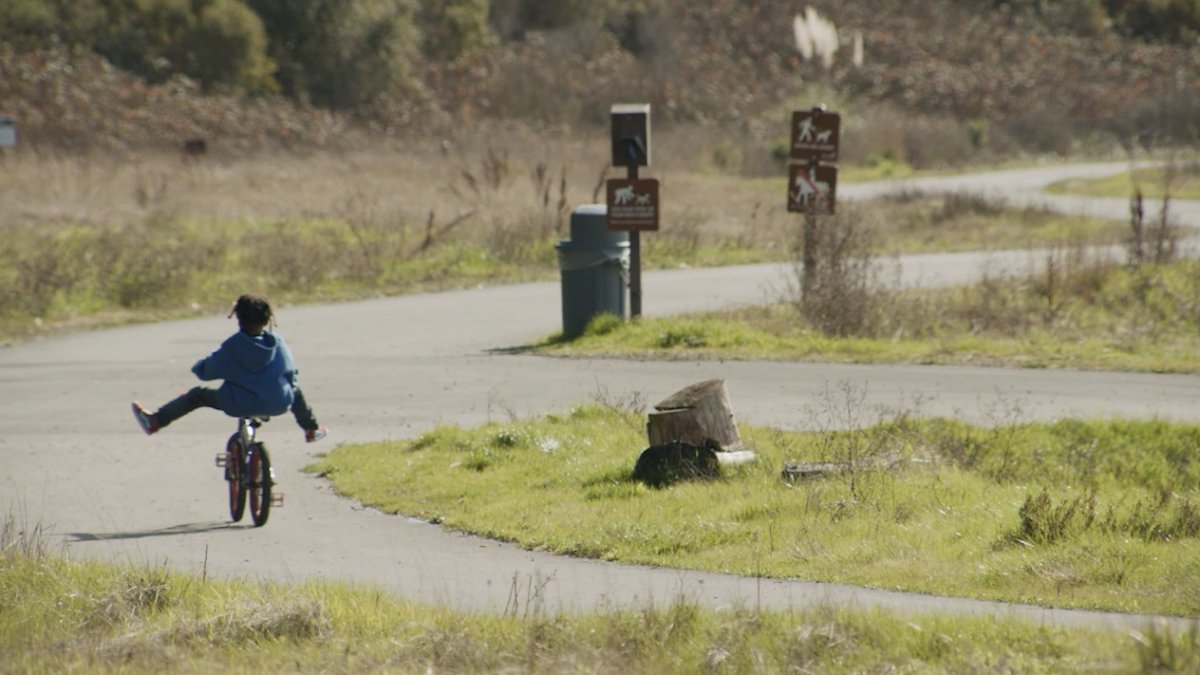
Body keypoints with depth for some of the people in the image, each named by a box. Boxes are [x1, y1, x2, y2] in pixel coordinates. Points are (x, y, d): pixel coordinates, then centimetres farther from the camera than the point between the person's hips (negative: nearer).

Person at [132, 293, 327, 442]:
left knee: (198, 395, 12)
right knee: (295, 390, 35)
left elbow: (205, 371, -3)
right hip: (278, 404, 2)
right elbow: (290, 372, 3)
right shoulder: (278, 343, -4)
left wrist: (198, 367, 21)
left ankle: (155, 421, 9)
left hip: (240, 405, -2)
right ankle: (312, 428, 51)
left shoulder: (231, 348, -10)